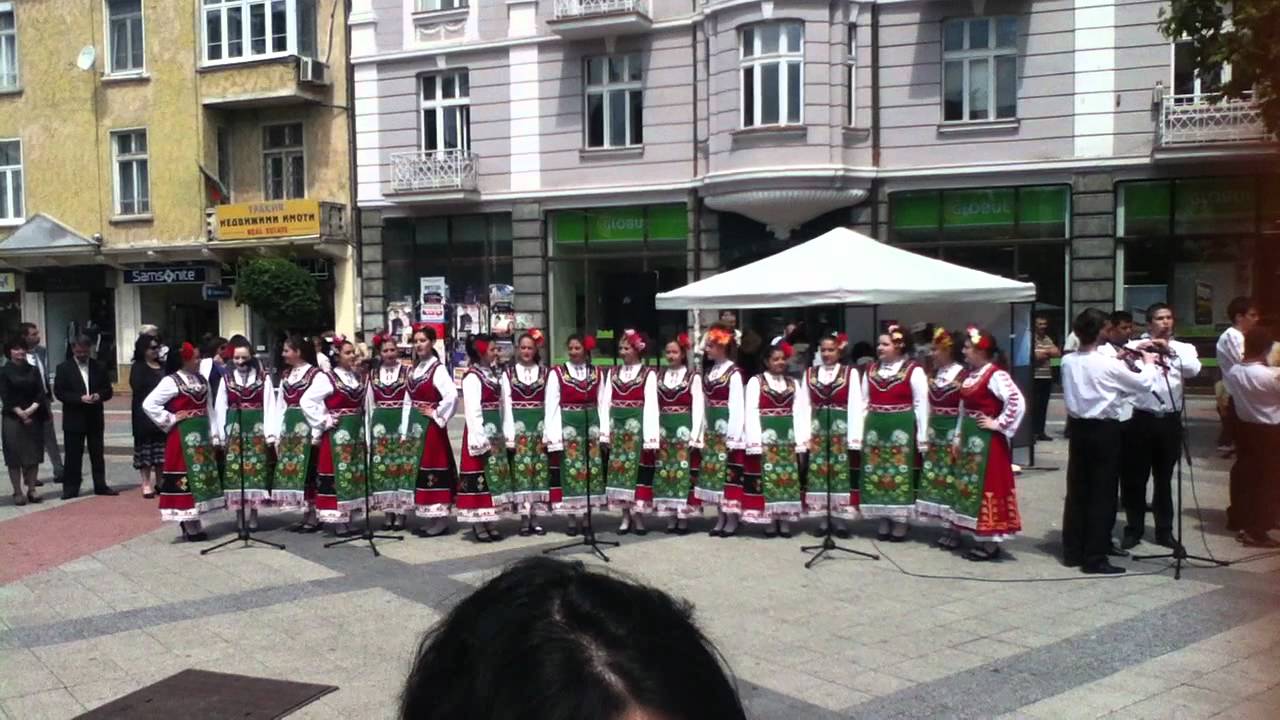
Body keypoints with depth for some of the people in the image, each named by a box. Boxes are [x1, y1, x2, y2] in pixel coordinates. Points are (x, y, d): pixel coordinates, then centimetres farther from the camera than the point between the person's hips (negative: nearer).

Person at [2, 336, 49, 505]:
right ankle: (18, 492, 5)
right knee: (14, 456, 0)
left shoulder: (33, 370, 9)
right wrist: (20, 413, -14)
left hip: (34, 418, 3)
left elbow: (41, 393, 2)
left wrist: (31, 410, -13)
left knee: (33, 455, 4)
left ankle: (31, 490, 11)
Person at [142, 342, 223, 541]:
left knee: (202, 474, 11)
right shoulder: (172, 381, -11)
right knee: (186, 476, -3)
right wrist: (170, 420, -12)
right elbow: (149, 404, -18)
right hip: (182, 436, -7)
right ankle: (190, 526, 3)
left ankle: (192, 522, 21)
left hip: (202, 434, 7)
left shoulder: (201, 380, 10)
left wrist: (212, 433, 7)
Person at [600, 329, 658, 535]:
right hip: (617, 428, 4)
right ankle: (626, 516, 14)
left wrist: (650, 436, -14)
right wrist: (605, 432, 0)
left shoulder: (648, 374, -3)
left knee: (637, 470, -1)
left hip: (637, 428, -4)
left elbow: (651, 406, -8)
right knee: (618, 470, 5)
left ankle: (638, 515, 9)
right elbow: (605, 403, 7)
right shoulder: (612, 373, 10)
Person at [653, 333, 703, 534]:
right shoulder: (659, 378, 11)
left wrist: (694, 436, -12)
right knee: (665, 474, 4)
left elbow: (698, 408, -6)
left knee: (684, 473, -3)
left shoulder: (693, 377, -1)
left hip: (684, 431, -4)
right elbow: (654, 408, 8)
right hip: (664, 432, 4)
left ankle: (683, 519, 4)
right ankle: (671, 520, 12)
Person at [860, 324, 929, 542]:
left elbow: (921, 404, -6)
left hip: (901, 427, -5)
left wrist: (922, 437, -8)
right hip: (875, 427, 5)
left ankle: (900, 522, 11)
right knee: (876, 473, 7)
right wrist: (859, 432, 7)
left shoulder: (914, 371, -5)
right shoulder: (870, 370, 11)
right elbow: (864, 403, 12)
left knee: (900, 473, 0)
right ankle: (884, 521, 18)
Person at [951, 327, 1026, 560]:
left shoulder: (995, 375, -15)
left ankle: (991, 544, 4)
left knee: (989, 486, -3)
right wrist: (958, 437, 16)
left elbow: (1017, 402, -25)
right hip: (970, 439, 9)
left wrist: (999, 424, -17)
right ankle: (982, 539, 20)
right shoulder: (970, 375, 12)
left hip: (988, 440, -9)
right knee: (971, 486, 12)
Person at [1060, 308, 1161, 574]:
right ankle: (1095, 559, 3)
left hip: (1078, 428, 6)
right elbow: (1144, 384, -4)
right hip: (1105, 430, -6)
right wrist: (1149, 363, 14)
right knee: (1102, 495, 1)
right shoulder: (1108, 364, -16)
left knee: (1076, 492, 12)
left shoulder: (1067, 361, 0)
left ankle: (1072, 552, 18)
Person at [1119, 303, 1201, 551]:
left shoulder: (1184, 348, 8)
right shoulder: (1135, 346, 2)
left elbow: (1193, 370, -12)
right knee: (1135, 477, 4)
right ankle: (1134, 529, 17)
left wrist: (1170, 350, -19)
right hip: (1141, 419, -2)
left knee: (1164, 478, 12)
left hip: (1170, 421, 2)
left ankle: (1164, 530, 23)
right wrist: (1135, 351, -26)